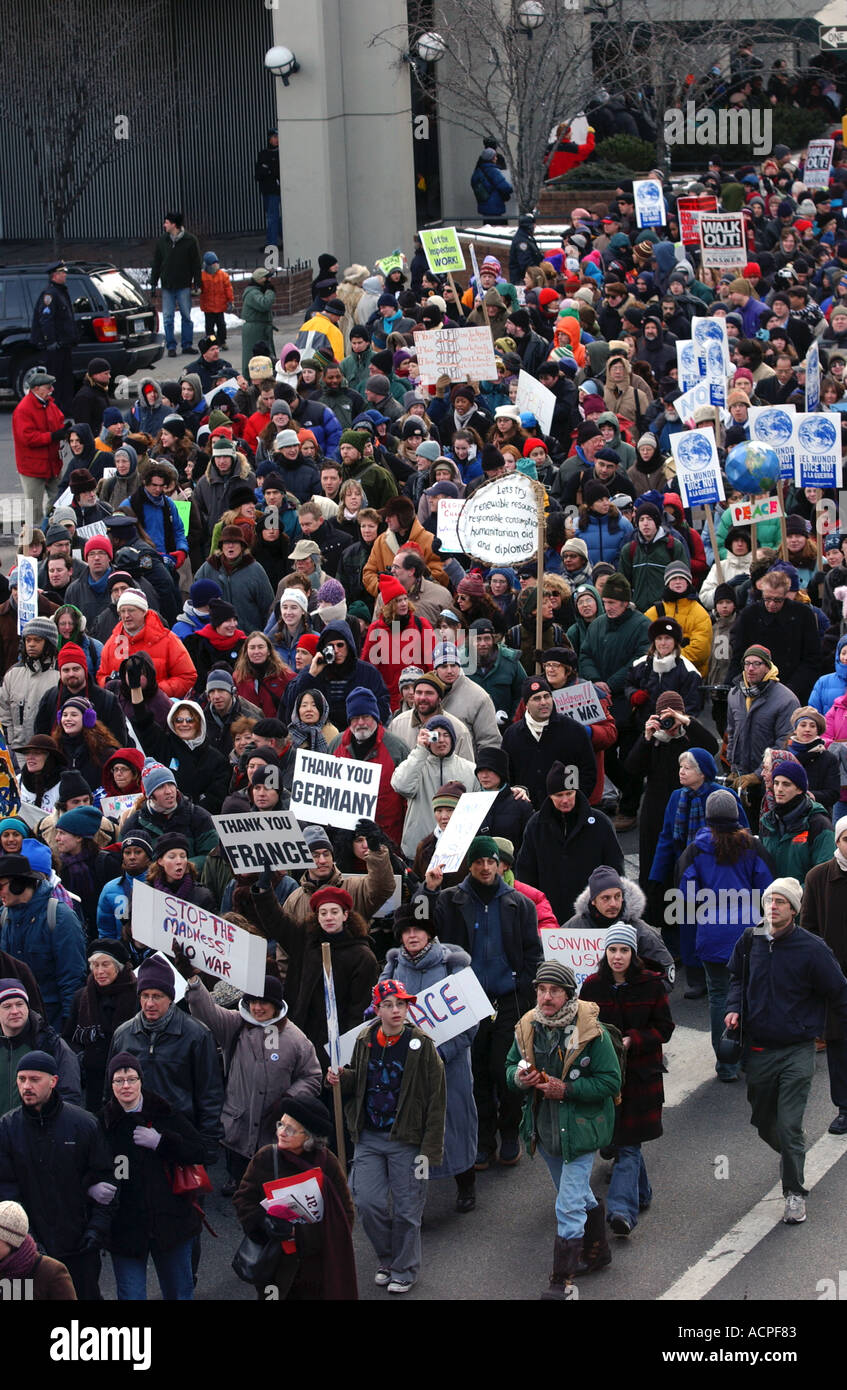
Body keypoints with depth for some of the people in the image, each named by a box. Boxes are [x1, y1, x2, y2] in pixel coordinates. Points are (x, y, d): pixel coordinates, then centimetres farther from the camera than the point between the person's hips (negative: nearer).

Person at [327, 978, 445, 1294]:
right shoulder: (364, 1042, 4)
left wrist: (429, 1147, -13)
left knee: (406, 1209, 4)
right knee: (367, 1202, 1)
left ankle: (405, 1270, 22)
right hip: (369, 1138, 4)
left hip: (406, 1140, -4)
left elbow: (436, 1099, -9)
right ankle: (386, 1259, 24)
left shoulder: (421, 1045, -9)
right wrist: (341, 1078, -5)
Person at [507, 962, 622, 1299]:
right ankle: (598, 1248, 46)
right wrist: (518, 1078, -11)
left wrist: (566, 1089, -24)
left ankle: (563, 1281, -3)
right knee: (578, 1195, 25)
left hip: (579, 1130, -6)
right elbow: (511, 1066, 14)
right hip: (544, 1129, 7)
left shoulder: (591, 1032, -17)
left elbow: (610, 1082, -16)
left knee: (569, 1208, -9)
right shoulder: (527, 1028, 0)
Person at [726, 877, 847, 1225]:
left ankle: (795, 1193, 4)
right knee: (763, 1122, 17)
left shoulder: (811, 948, -12)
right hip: (759, 1049, 5)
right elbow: (737, 977, 18)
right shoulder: (750, 941, 0)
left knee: (789, 1125, -10)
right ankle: (791, 1155, 48)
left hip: (797, 1052, -5)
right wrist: (734, 1008, 1)